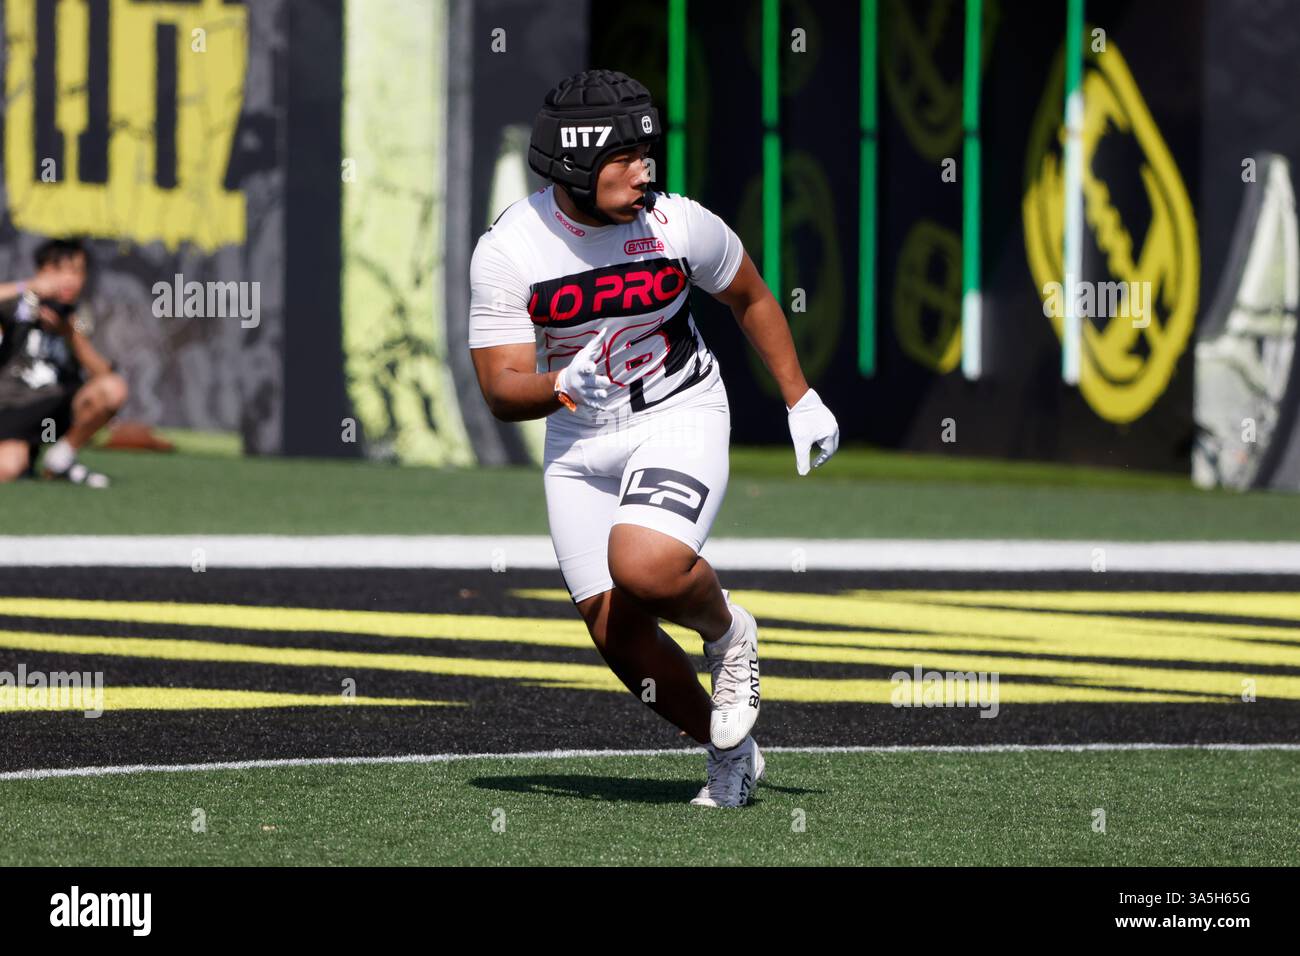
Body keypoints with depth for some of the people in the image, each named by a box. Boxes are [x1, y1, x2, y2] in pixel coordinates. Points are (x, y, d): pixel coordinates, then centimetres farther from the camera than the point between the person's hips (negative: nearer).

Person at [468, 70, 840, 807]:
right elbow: (503, 392, -14)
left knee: (643, 566, -30)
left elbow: (751, 298, 7)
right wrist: (562, 387, -34)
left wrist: (802, 401, 9)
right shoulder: (506, 253, -14)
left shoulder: (681, 225, -13)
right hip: (579, 443, 2)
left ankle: (727, 631, 5)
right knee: (616, 630, -2)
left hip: (679, 421, -2)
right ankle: (731, 753, 20)